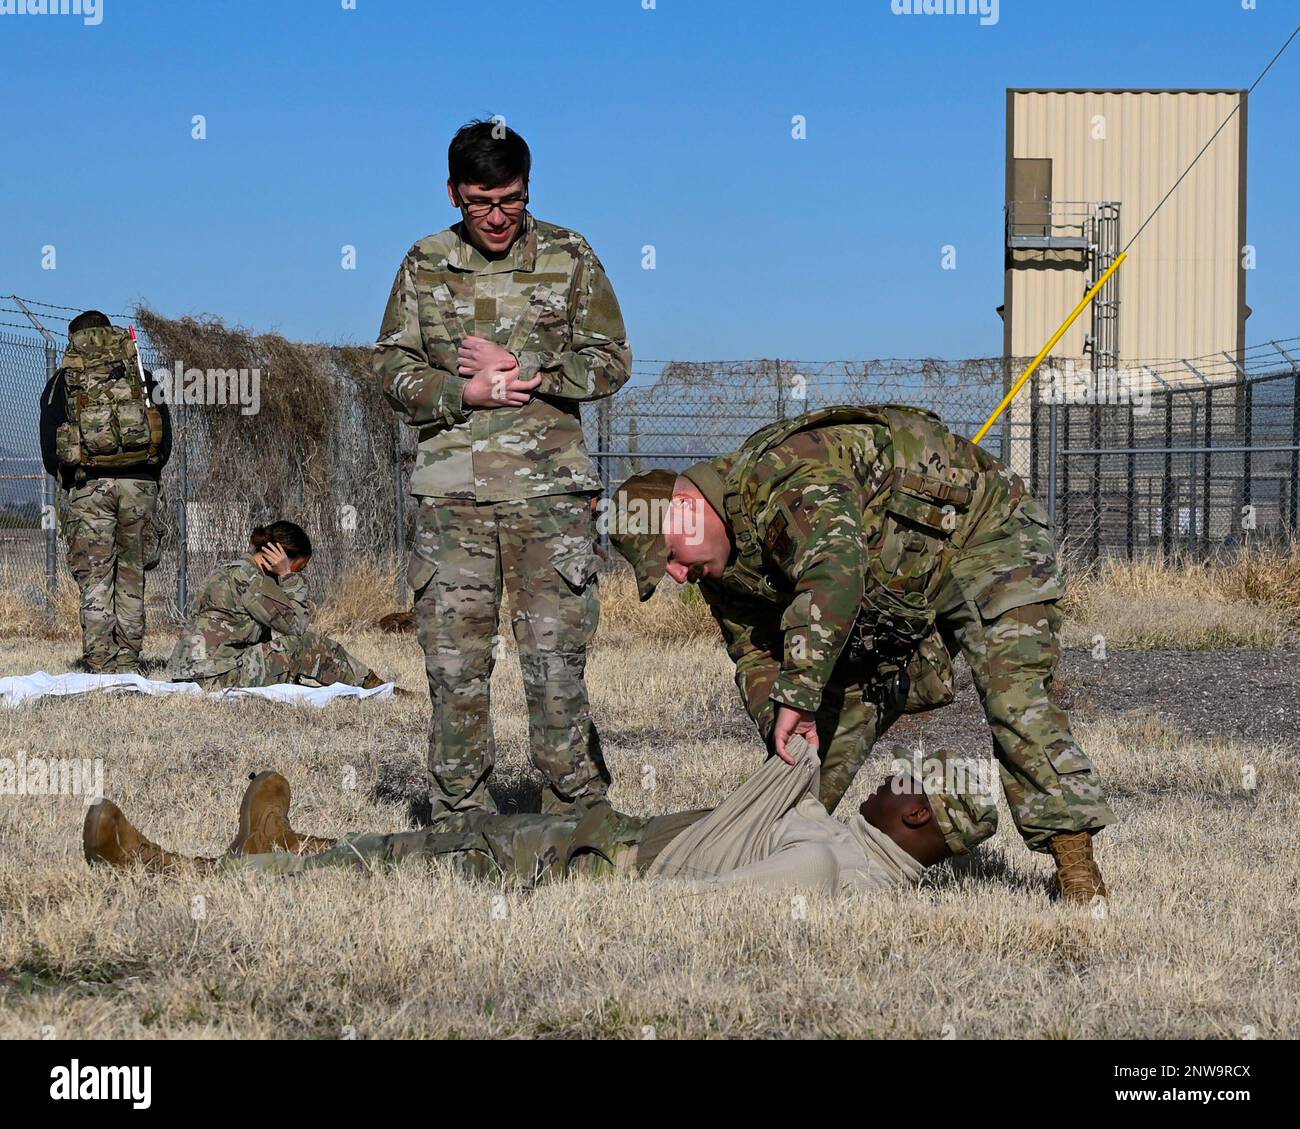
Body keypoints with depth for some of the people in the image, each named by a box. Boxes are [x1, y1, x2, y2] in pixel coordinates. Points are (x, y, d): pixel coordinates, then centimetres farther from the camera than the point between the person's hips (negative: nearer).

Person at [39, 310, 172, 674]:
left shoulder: (61, 382, 8)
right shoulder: (141, 376, 13)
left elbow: (48, 444, 4)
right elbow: (166, 437, 10)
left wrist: (66, 480, 16)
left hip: (87, 488, -1)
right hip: (139, 485, 1)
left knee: (95, 580, -1)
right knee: (132, 578, 8)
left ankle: (99, 666, -6)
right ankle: (128, 664, 6)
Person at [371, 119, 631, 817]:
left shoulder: (570, 258, 6)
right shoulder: (425, 265, 9)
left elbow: (611, 362, 5)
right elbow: (392, 367, 9)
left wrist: (524, 371, -8)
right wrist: (465, 392, -8)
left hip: (550, 490, -1)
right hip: (452, 491, 1)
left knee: (556, 663, -4)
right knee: (453, 663, 1)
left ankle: (576, 814, 3)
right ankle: (461, 817, 10)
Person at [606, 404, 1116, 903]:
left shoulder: (786, 478, -35)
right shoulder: (725, 568, -4)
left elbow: (835, 572, -51)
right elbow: (754, 655, 4)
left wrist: (797, 695, -50)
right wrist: (778, 722, -17)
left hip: (982, 532, -9)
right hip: (898, 587, 9)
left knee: (1015, 699, -22)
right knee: (839, 708, 4)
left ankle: (1075, 860, -22)